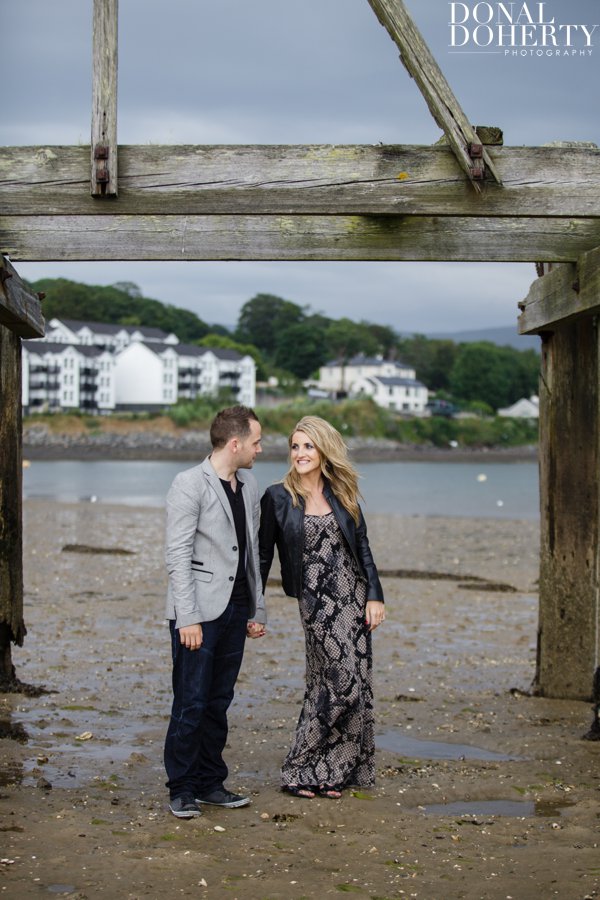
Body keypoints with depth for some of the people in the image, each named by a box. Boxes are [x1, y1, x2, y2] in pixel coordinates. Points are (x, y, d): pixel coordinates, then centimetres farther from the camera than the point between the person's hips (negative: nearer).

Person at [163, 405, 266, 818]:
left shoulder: (249, 485, 13)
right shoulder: (189, 484, -9)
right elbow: (178, 556, -13)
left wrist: (257, 609, 15)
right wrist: (188, 618, -17)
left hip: (235, 610, 7)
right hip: (199, 613, -7)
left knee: (218, 703, 12)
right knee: (191, 704, -3)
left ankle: (210, 784, 20)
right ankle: (182, 789, 7)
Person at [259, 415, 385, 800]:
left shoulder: (342, 494, 8)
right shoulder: (278, 497, -3)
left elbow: (363, 548, 9)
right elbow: (263, 555, 1)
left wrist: (374, 596, 1)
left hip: (353, 597, 4)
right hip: (316, 604, -4)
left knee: (354, 686, 4)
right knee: (342, 684, -10)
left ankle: (330, 771, 16)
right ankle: (300, 770, 2)